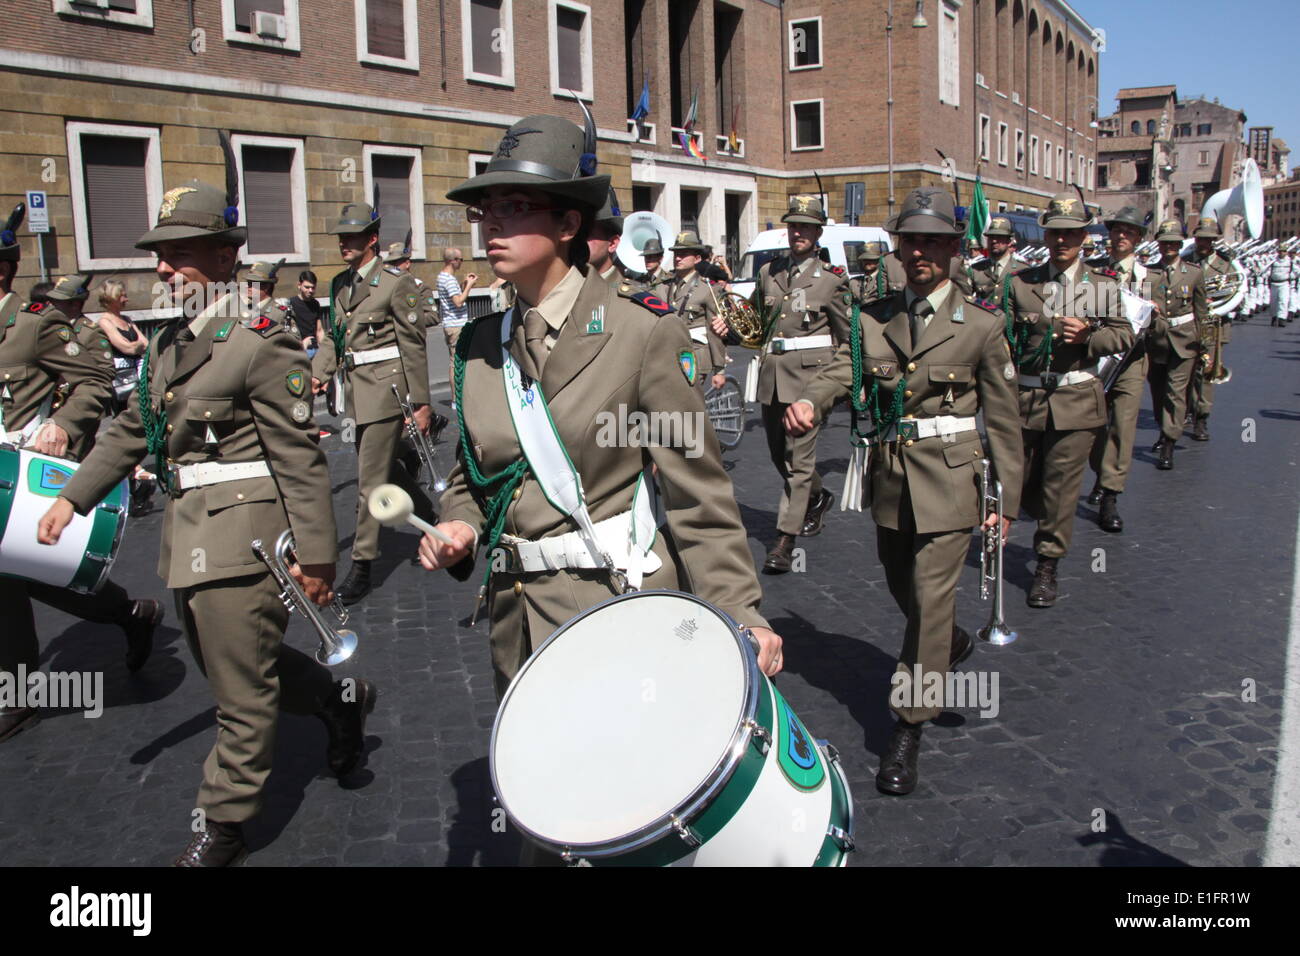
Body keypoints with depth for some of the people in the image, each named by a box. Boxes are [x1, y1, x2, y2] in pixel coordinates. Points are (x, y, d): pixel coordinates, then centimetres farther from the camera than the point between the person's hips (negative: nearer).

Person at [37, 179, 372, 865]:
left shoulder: (260, 342, -15)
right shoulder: (170, 345, 12)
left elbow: (299, 456, -17)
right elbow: (132, 431, 20)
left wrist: (315, 553, -18)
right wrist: (72, 497, 13)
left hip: (241, 536, -9)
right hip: (189, 538, 9)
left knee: (242, 690, 5)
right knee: (226, 667, 22)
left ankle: (223, 824, 22)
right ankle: (339, 699, 41)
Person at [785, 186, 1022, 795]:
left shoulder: (981, 326, -1)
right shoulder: (872, 320, 6)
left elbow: (1003, 420, 1)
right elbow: (839, 372, -8)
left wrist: (1006, 499, -1)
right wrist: (808, 404, -31)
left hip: (951, 477, -4)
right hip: (890, 476, 4)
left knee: (930, 596, -7)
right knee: (904, 588, 19)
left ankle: (908, 729, 4)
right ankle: (951, 646, 52)